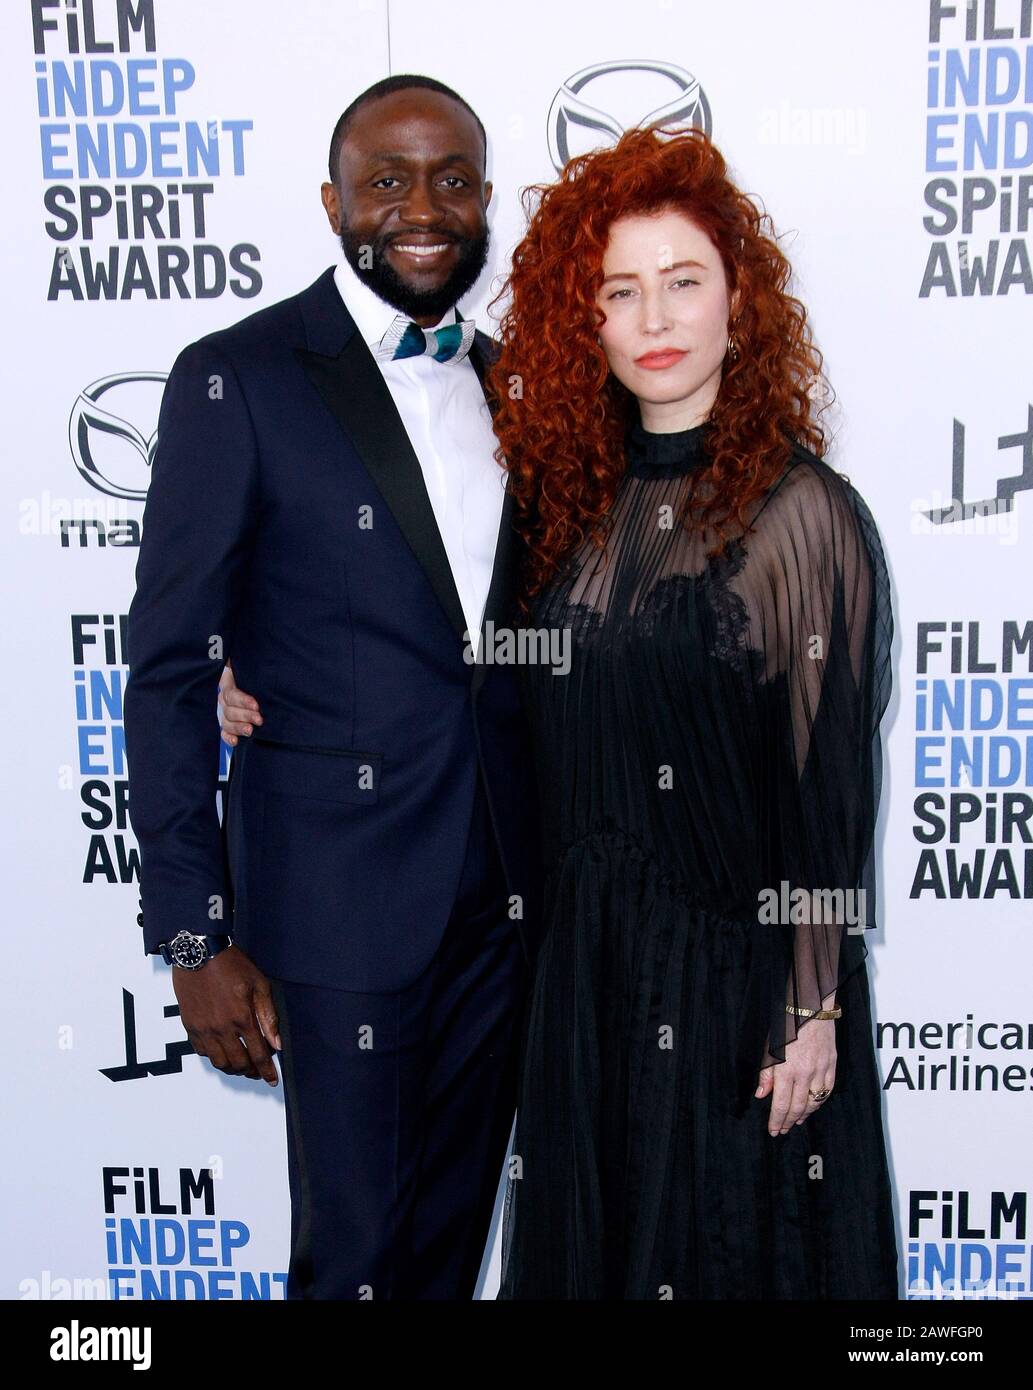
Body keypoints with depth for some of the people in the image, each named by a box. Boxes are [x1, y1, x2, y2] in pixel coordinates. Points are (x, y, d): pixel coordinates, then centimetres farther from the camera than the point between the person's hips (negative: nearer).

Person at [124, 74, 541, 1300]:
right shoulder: (236, 379, -10)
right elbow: (171, 671, -10)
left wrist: (550, 862, 10)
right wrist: (194, 936, -12)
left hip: (502, 894, 5)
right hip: (339, 889, -5)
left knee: (455, 1225, 19)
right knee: (354, 1249, 10)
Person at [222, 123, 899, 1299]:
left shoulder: (803, 512, -12)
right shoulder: (571, 497, 4)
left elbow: (830, 779, -12)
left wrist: (814, 1009, -11)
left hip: (739, 954, -4)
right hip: (584, 950, 5)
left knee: (733, 1235, 13)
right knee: (590, 1232, 19)